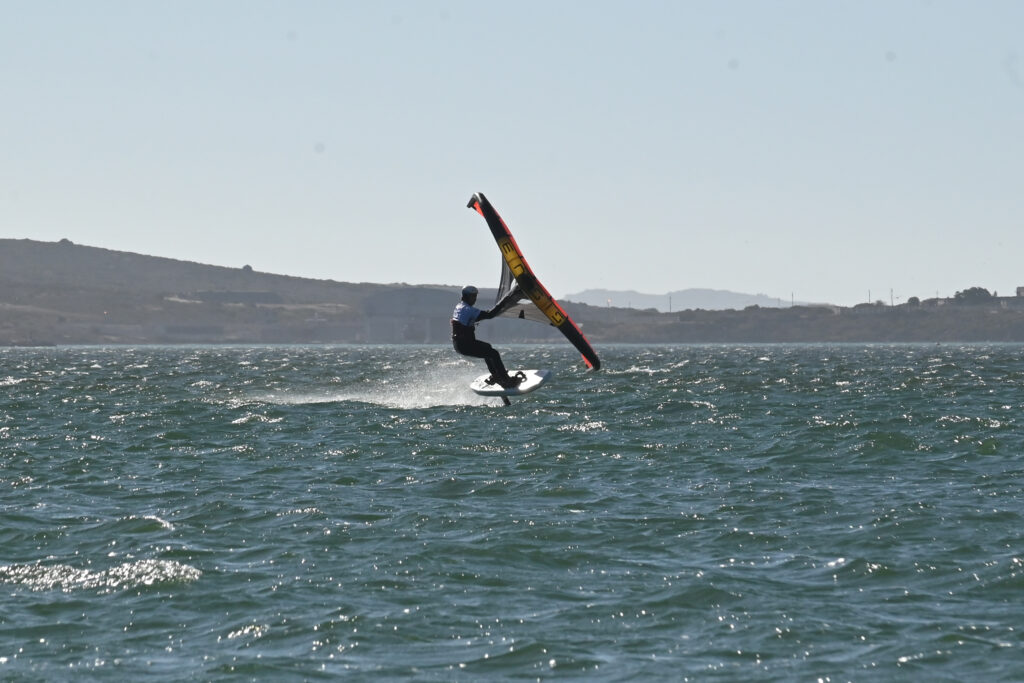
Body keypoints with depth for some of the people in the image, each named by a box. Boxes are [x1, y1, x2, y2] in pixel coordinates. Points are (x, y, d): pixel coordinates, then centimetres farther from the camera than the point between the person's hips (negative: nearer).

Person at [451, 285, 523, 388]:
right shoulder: (469, 309, -19)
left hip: (457, 343, 10)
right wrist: (503, 303, -17)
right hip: (465, 345, -10)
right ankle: (506, 380, -12)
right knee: (493, 353, -11)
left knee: (487, 347, 30)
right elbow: (489, 315, -23)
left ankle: (495, 375, 35)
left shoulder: (459, 306, 11)